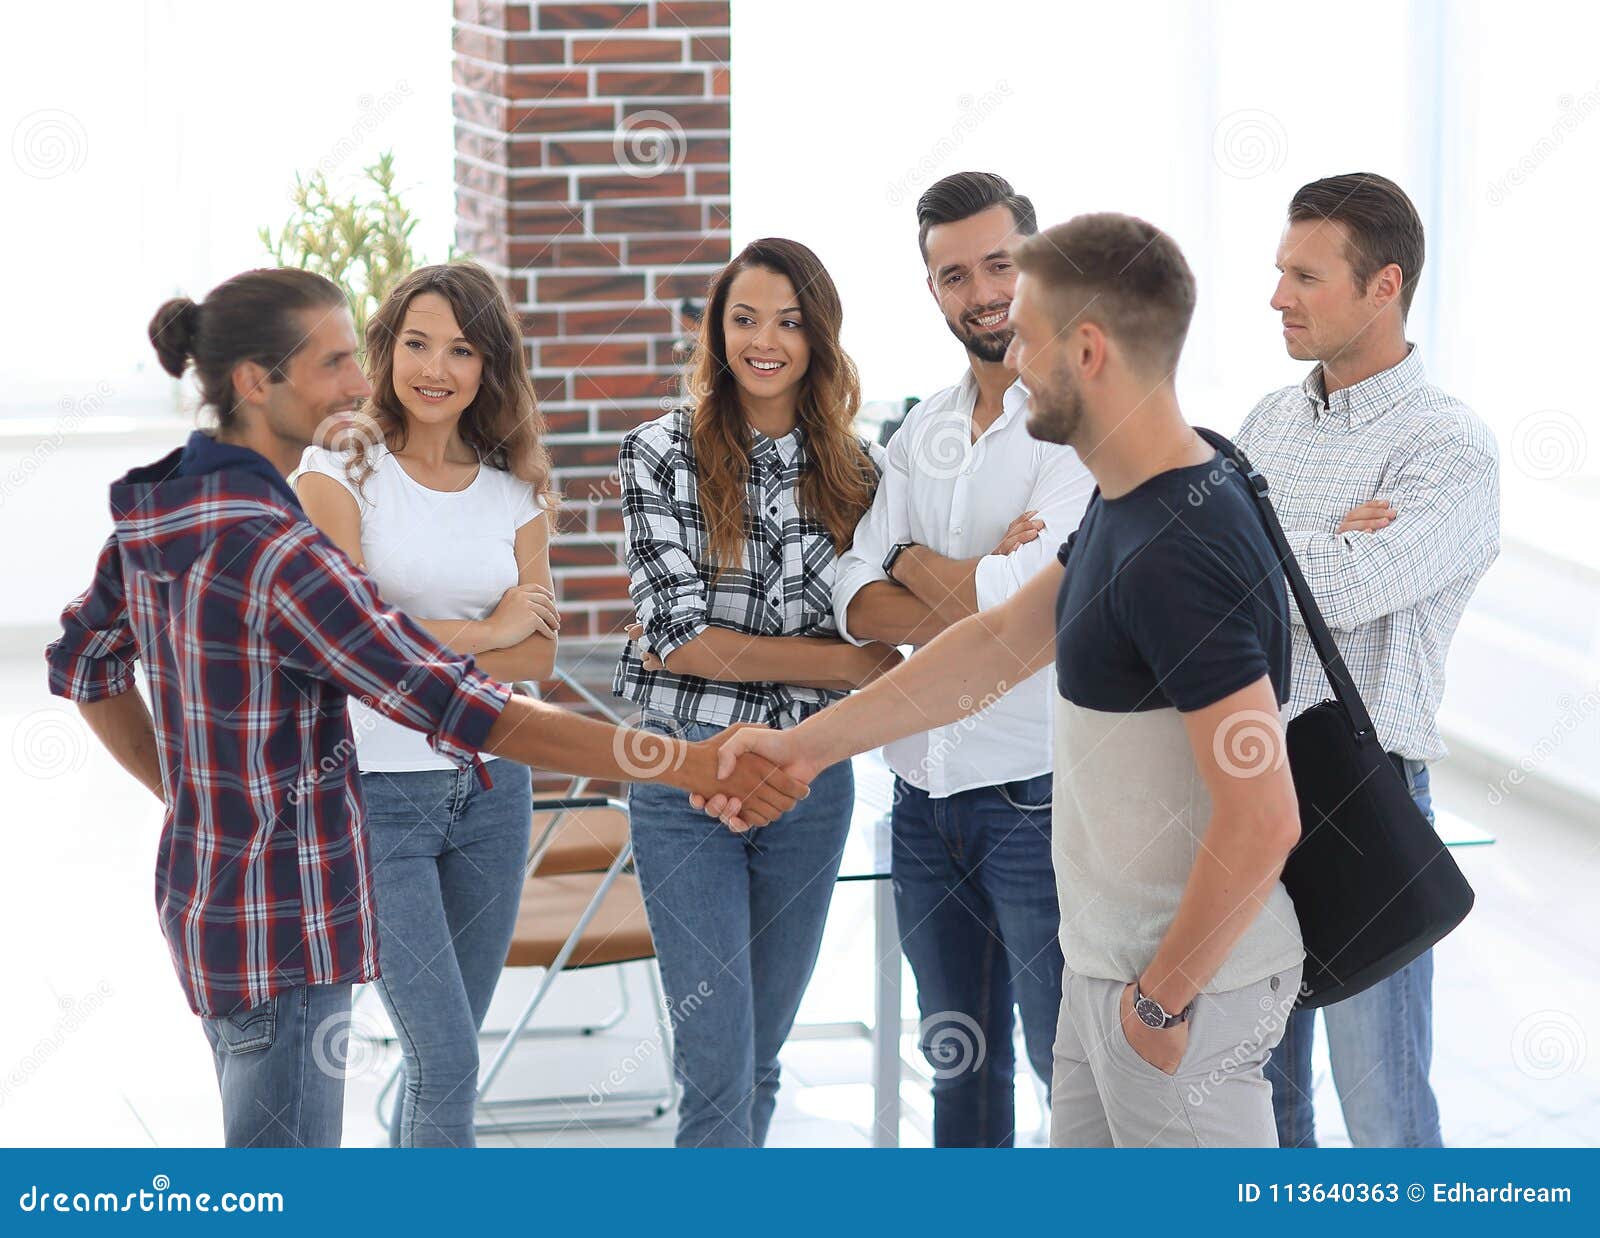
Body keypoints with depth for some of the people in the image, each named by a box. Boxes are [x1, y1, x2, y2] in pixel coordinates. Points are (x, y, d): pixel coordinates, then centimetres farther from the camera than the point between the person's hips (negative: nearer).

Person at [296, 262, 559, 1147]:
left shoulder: (515, 493, 7)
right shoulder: (338, 472, -5)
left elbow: (537, 656, 1)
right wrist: (486, 632, -7)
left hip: (491, 784, 5)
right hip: (375, 786, -5)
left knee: (443, 1049, 11)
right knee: (448, 1058, -10)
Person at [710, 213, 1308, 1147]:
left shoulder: (1180, 555, -27)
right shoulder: (1129, 507, 5)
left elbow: (1261, 820, -29)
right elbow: (1001, 641, 17)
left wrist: (1163, 996, -19)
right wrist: (809, 743, 16)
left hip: (1186, 980, -10)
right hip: (1111, 963, 10)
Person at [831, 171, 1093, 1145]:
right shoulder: (926, 428, 12)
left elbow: (1021, 598, -21)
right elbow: (857, 605, 2)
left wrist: (913, 563, -3)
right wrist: (975, 598, -17)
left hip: (1037, 797, -7)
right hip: (924, 793, 7)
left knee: (1072, 1066, -1)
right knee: (960, 1060, 17)